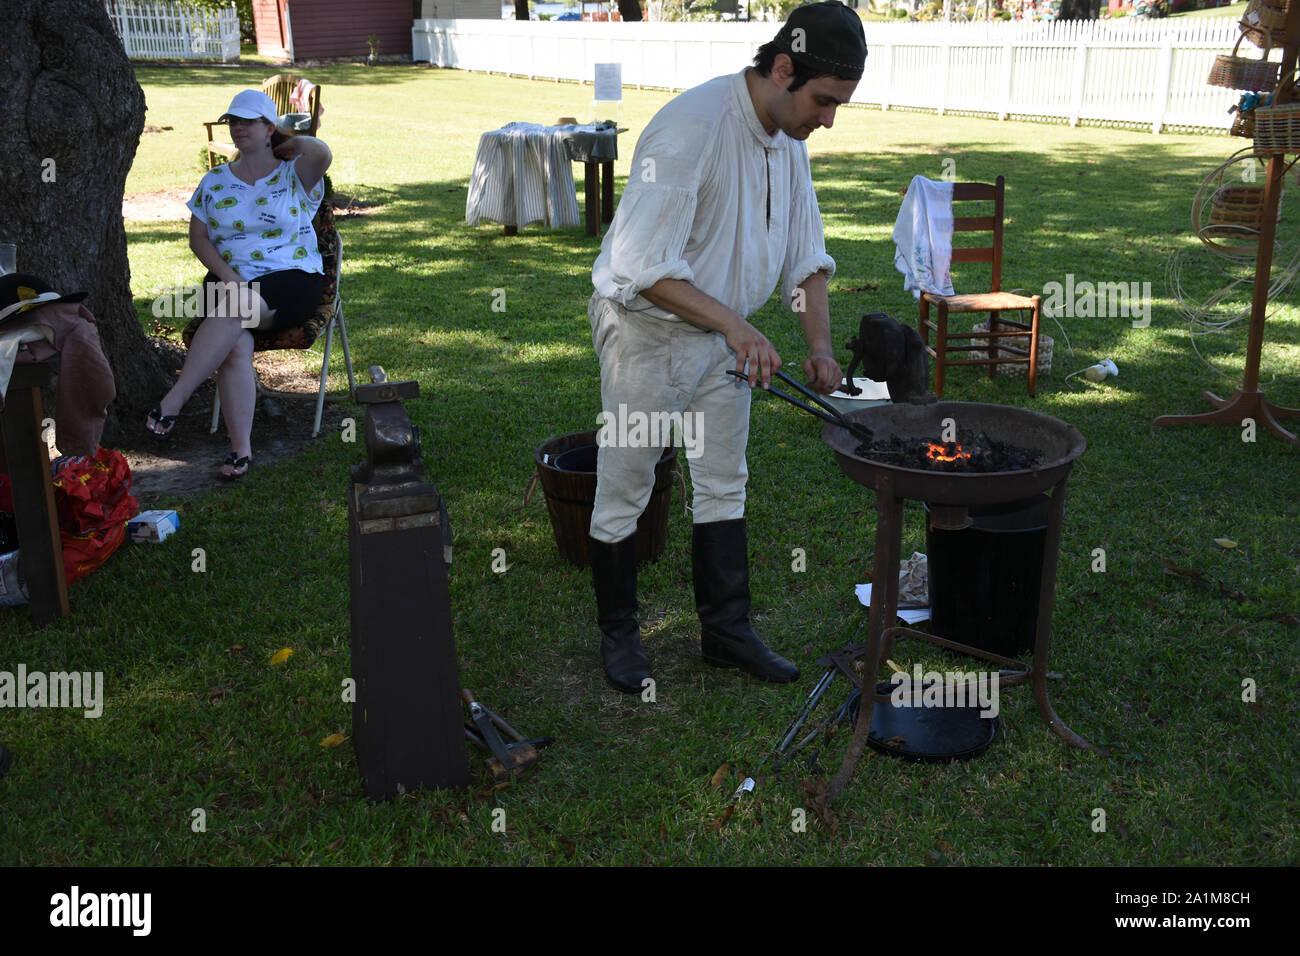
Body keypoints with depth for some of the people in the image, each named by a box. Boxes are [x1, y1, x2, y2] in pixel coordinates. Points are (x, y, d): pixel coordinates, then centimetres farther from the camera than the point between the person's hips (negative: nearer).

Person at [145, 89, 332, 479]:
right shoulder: (215, 181, 17)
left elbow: (322, 153, -19)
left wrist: (291, 143, 4)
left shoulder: (294, 175, 5)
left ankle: (174, 400, -31)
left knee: (233, 307, -35)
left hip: (291, 279, -3)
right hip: (230, 279, 3)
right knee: (235, 348, -29)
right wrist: (226, 273, -7)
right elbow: (198, 237, 12)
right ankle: (241, 449, -29)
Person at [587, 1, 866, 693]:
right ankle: (617, 634, 22)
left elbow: (805, 254, 8)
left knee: (724, 486, 13)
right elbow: (643, 266, -29)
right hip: (647, 331, -8)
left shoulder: (788, 138, 0)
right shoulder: (691, 129, -27)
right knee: (624, 490, 4)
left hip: (724, 336, 8)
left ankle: (726, 630, 26)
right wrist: (733, 324, -34)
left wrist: (819, 343, -5)